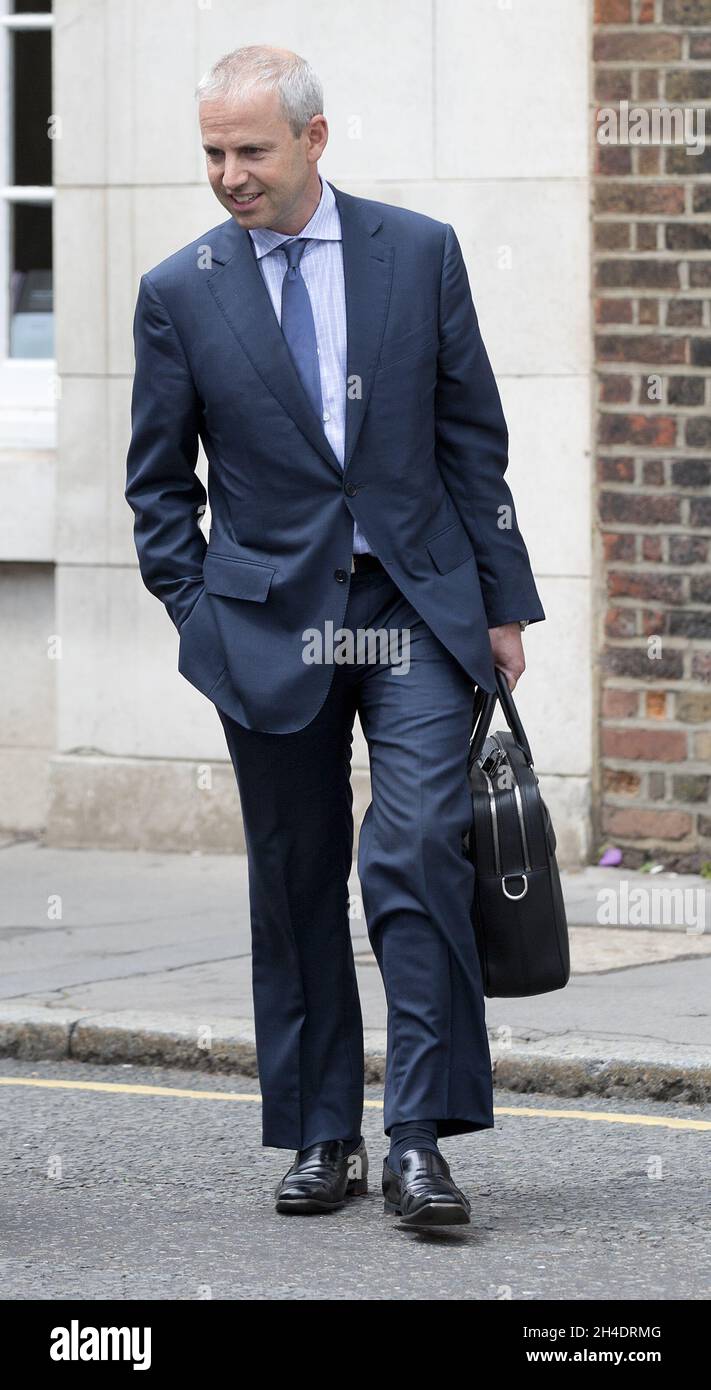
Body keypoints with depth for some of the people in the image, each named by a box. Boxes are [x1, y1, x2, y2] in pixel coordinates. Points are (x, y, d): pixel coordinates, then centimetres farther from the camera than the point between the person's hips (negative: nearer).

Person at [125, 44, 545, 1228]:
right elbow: (159, 479, 9)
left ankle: (420, 1138, -12)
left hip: (418, 607, -1)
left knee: (418, 855, -13)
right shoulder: (179, 294, 2)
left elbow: (473, 438, 6)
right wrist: (198, 616, -1)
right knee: (295, 885, 5)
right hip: (271, 627, 1)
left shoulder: (419, 254, 2)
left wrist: (504, 601, 5)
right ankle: (321, 1139, 15)